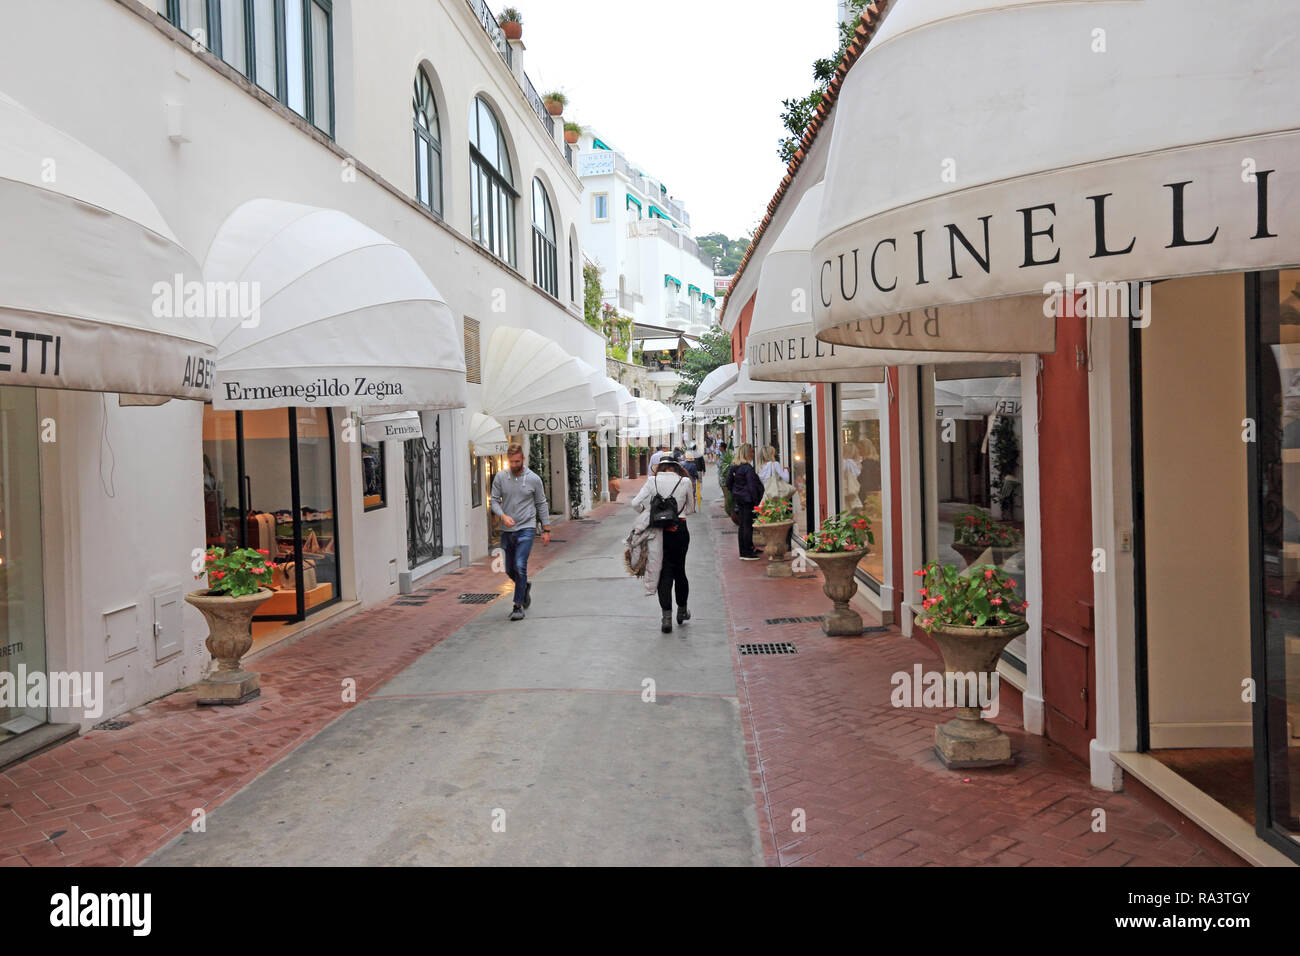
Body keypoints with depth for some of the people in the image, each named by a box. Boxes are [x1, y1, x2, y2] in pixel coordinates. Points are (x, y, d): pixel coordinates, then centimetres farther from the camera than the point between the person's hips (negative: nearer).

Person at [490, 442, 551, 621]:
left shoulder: (534, 479, -1)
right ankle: (525, 586, 42)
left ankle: (519, 605, -6)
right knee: (510, 570, 12)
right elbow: (494, 500, 3)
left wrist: (546, 530, 5)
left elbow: (541, 505, 6)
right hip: (507, 530, 3)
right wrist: (503, 515, -17)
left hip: (526, 528, -3)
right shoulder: (500, 477, 2)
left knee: (520, 566, -15)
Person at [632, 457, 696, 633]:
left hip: (659, 532, 0)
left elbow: (635, 503, -6)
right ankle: (682, 611, 33)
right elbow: (691, 509, 9)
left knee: (665, 572, 4)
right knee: (679, 570, 16)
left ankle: (667, 618, -3)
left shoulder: (653, 481, -1)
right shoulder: (685, 481, -1)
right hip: (679, 530, 0)